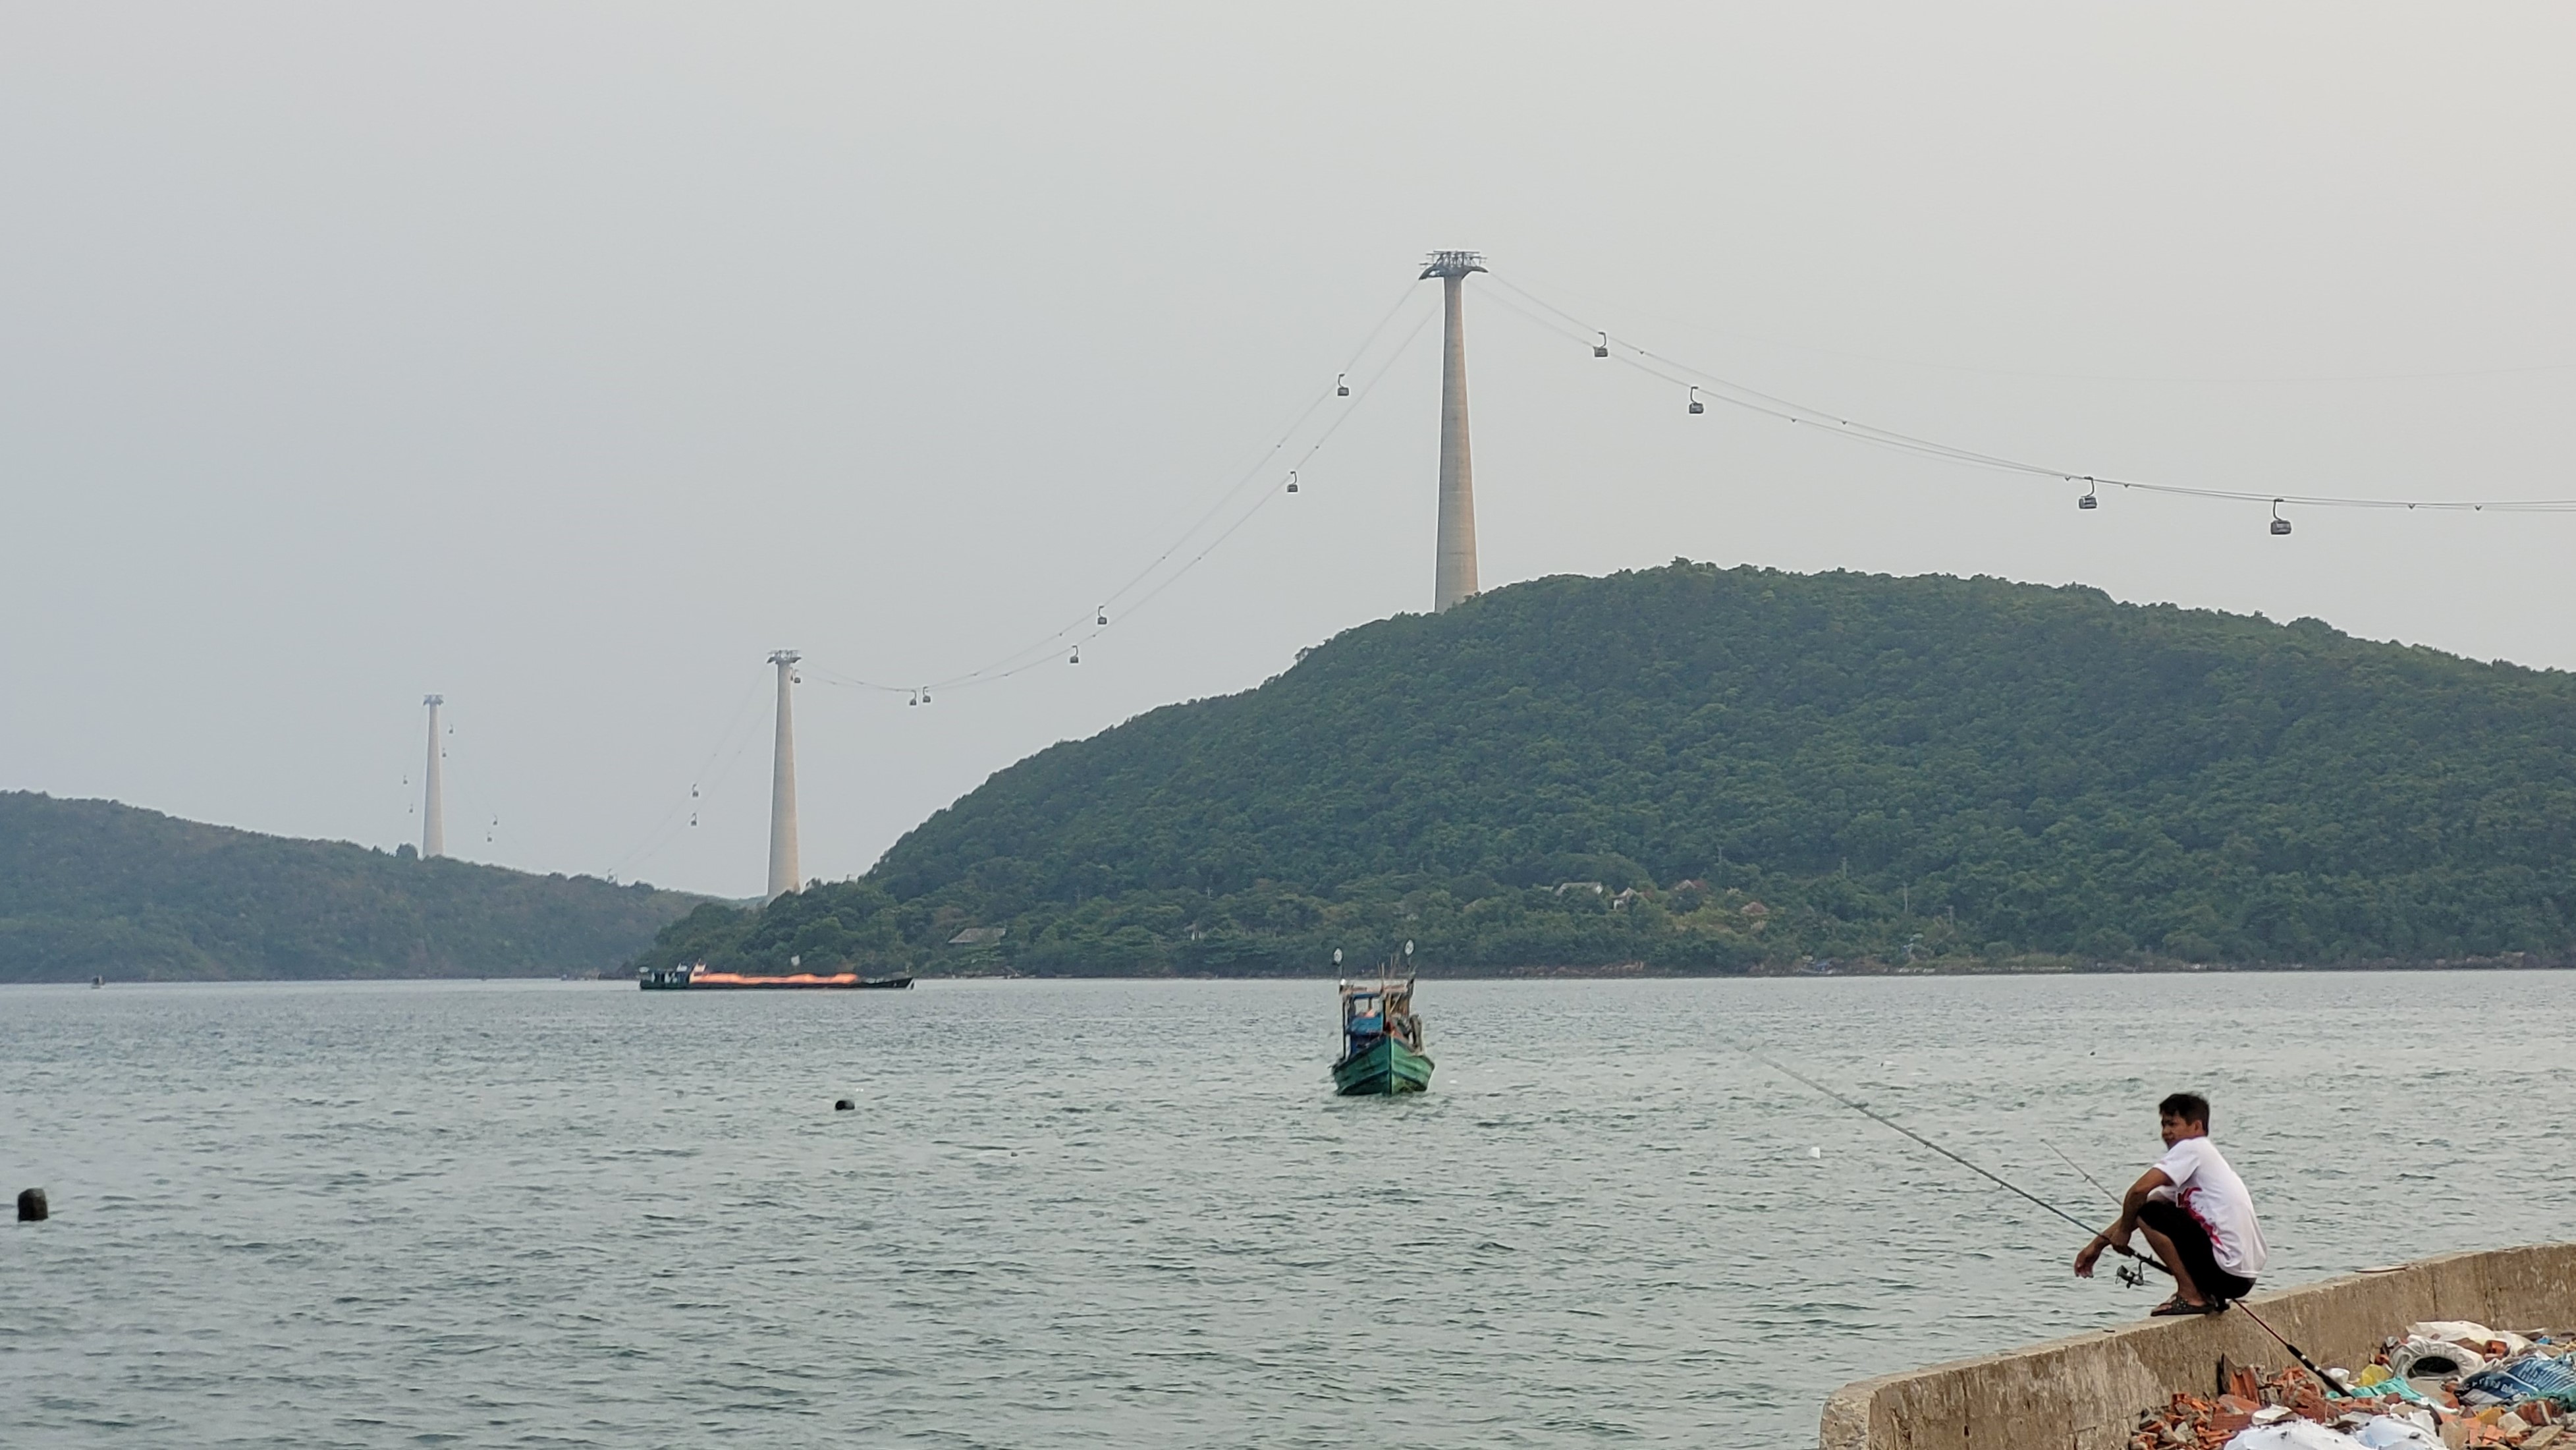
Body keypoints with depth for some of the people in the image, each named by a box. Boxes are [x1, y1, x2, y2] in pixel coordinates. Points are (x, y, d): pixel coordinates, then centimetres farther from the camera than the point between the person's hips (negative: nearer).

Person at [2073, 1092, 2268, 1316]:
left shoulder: (2192, 1148, -7)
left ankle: (2191, 1296, -6)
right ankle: (2207, 1295, 14)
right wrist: (2098, 1243, 19)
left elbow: (2139, 1190, -18)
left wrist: (2123, 1230, -1)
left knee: (2150, 1215, -9)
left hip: (2228, 1270, -10)